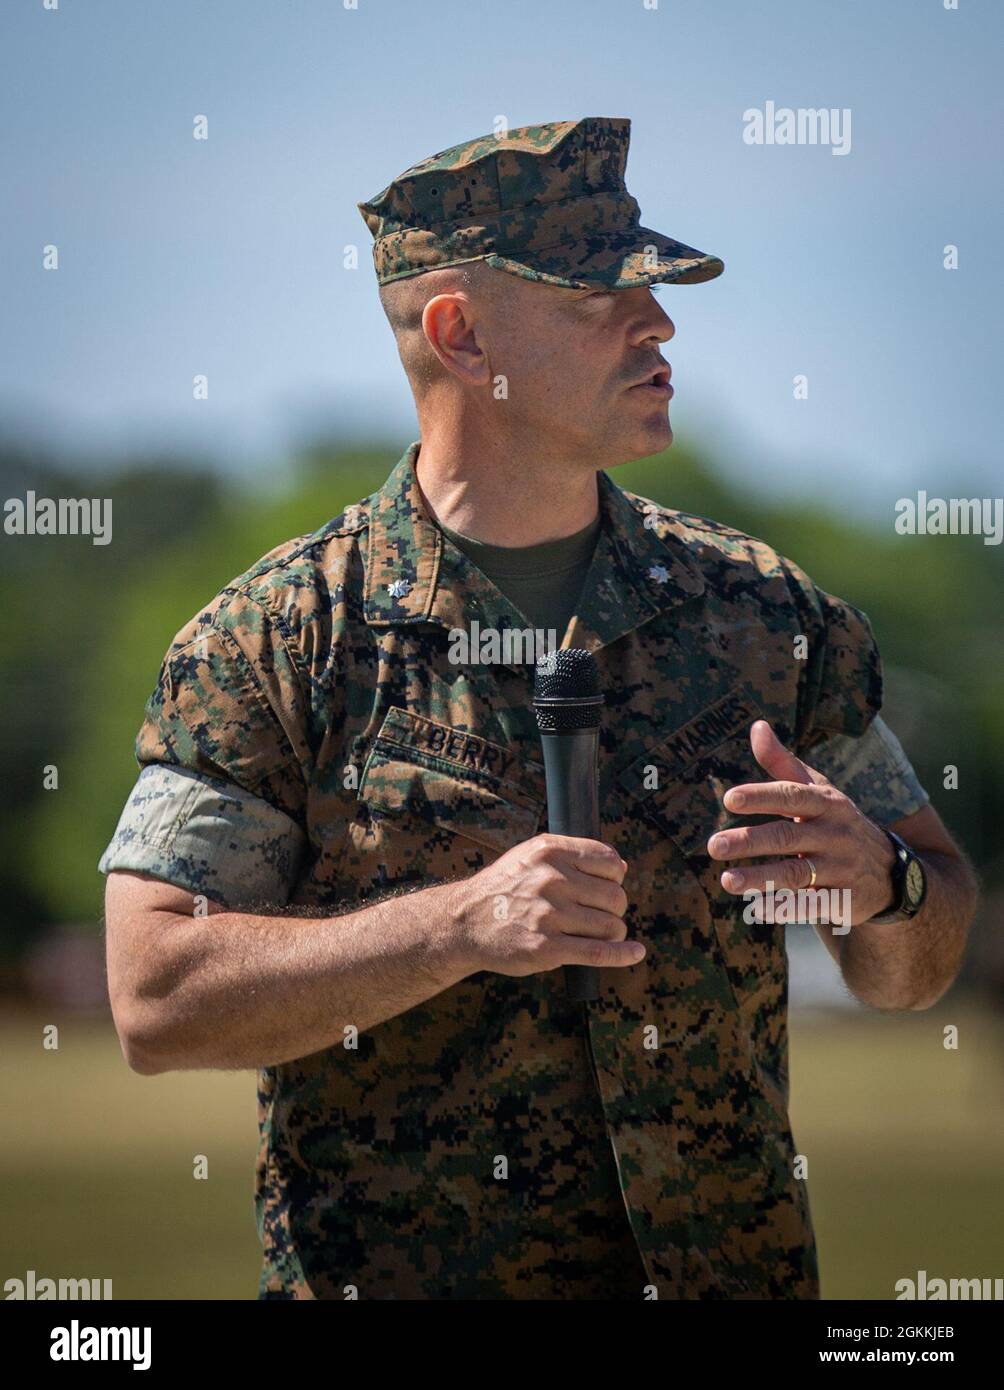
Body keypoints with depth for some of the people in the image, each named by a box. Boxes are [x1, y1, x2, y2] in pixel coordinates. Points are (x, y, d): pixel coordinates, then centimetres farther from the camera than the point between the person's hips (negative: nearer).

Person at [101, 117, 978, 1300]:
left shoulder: (766, 615, 3)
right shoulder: (270, 644, -7)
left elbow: (912, 974, 8)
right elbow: (155, 1001, -14)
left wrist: (878, 887, -15)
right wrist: (461, 926, -24)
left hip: (725, 1268, 3)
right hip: (388, 1272, -3)